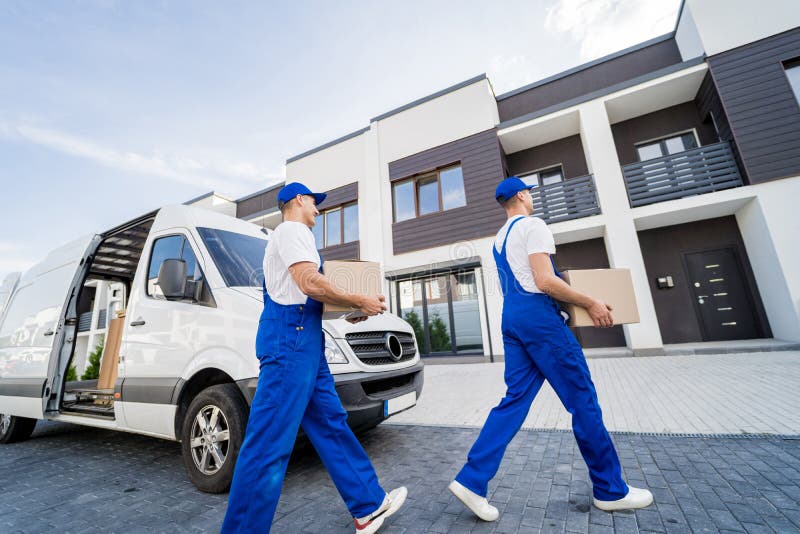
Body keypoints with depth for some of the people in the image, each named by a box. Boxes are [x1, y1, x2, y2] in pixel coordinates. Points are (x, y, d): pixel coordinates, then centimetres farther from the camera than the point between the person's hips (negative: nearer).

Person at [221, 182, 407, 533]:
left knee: (332, 425, 11)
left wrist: (346, 310, 22)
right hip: (290, 337, -11)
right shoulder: (292, 230, -4)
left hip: (305, 341, 11)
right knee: (270, 442, -5)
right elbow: (310, 283, -20)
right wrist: (360, 302, -10)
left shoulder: (289, 236, 28)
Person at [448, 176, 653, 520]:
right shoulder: (532, 225, -5)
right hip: (538, 314, -9)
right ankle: (611, 491, 20)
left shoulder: (499, 238, 23)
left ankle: (472, 480, 4)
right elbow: (545, 281, -16)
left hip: (511, 318, 9)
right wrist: (590, 303, -5)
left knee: (515, 398, 6)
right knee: (582, 399, 4)